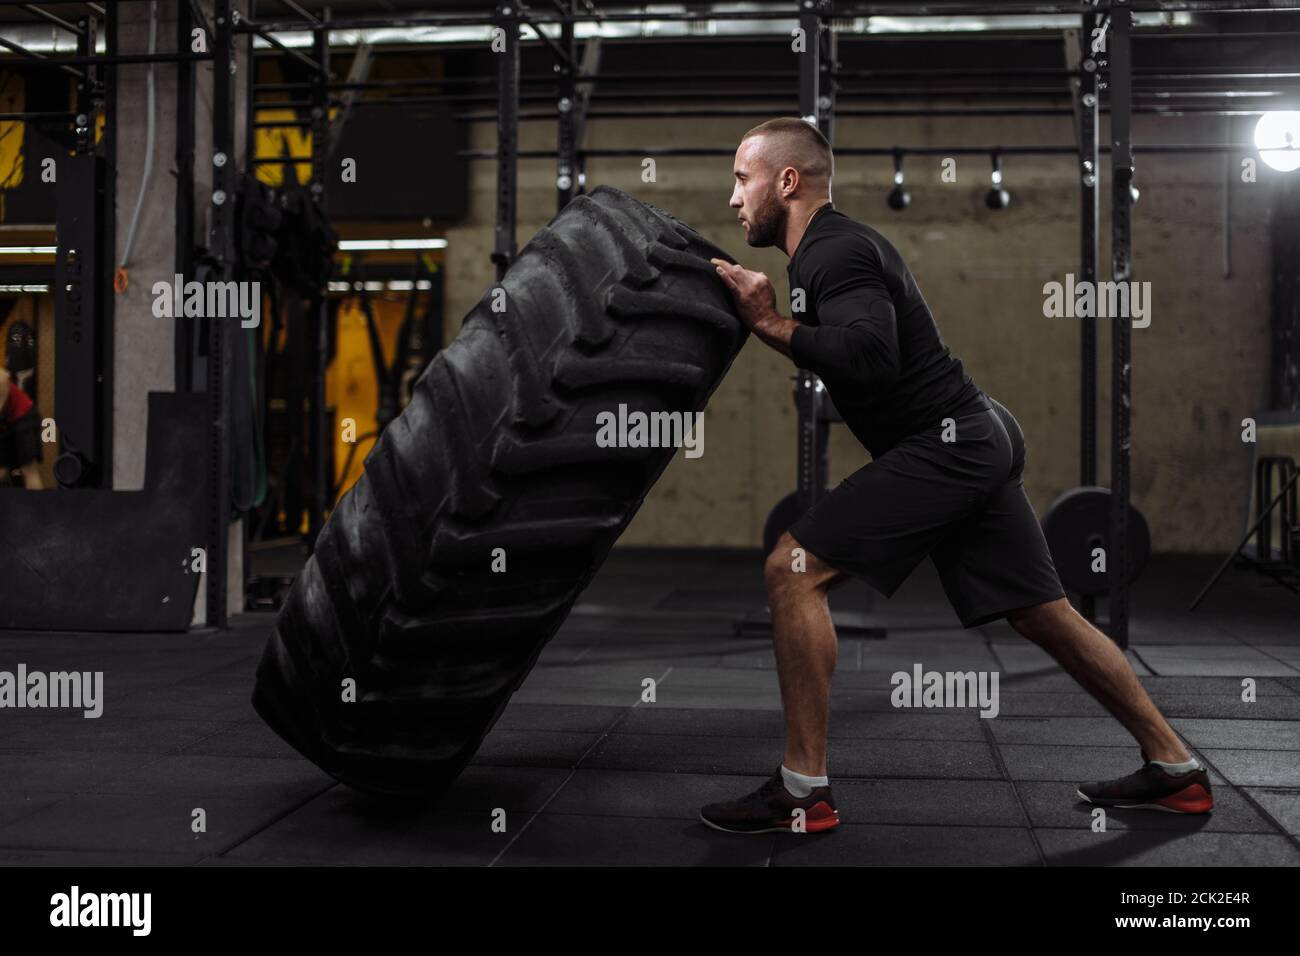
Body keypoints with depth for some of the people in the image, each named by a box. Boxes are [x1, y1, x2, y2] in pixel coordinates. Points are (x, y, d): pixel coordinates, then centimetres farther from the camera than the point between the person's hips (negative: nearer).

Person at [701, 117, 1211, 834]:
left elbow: (869, 361, -30)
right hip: (973, 441, 11)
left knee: (793, 571, -12)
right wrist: (769, 324, 12)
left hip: (941, 446, -11)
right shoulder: (832, 246, 18)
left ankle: (803, 791, -8)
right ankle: (1174, 770, 23)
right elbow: (849, 352, 25)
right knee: (1044, 612, 15)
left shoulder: (834, 253, -14)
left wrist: (770, 324, -20)